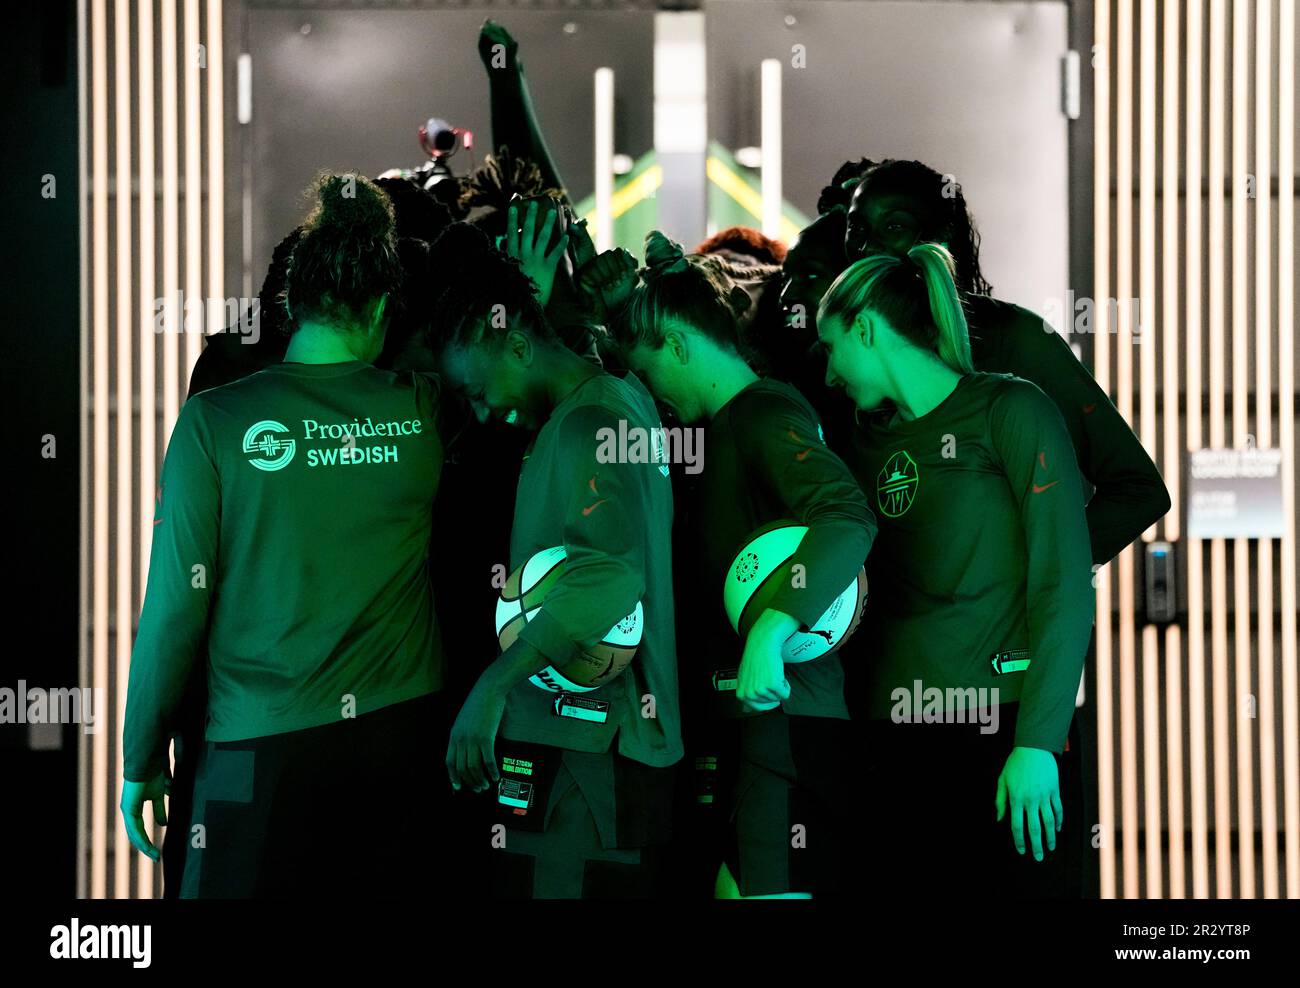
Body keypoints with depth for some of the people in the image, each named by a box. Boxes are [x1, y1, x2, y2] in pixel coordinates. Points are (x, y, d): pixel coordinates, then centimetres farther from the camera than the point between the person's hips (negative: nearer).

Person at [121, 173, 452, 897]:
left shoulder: (216, 420, -9)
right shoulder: (424, 410, -2)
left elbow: (175, 605, -8)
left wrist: (142, 762, 0)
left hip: (266, 749, -2)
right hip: (403, 731, 3)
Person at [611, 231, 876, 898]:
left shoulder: (767, 415, -12)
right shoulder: (727, 425, 19)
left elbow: (848, 516, -28)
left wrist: (770, 632, -35)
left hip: (789, 711, -10)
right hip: (756, 714, 10)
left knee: (771, 886, -11)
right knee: (733, 883, 11)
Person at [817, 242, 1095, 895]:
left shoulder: (1008, 410, -1)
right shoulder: (869, 443, 18)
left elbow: (1064, 585, -8)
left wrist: (1037, 745, -15)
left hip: (1002, 731, -5)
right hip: (896, 737, 5)